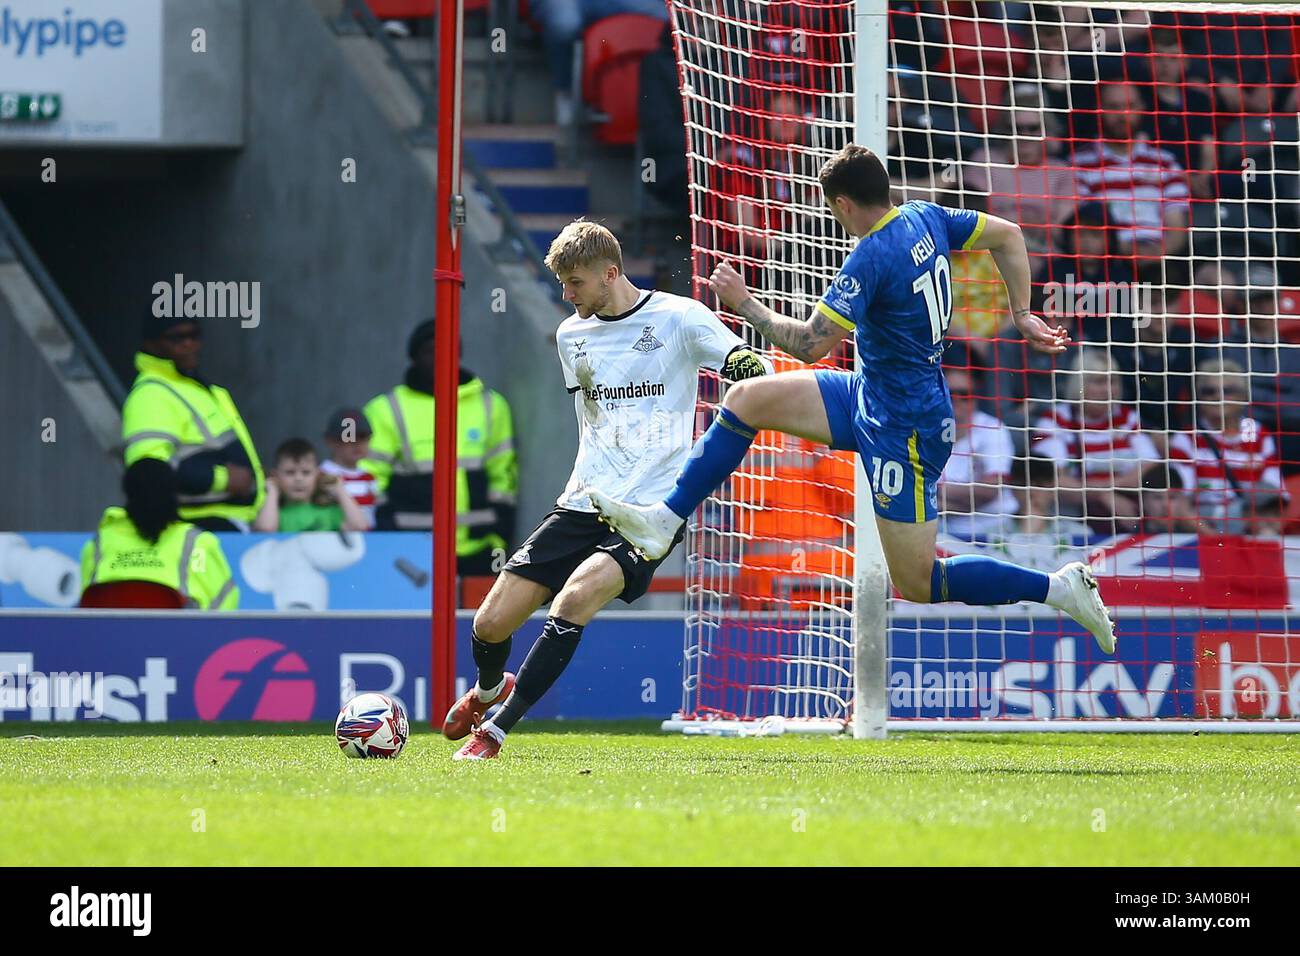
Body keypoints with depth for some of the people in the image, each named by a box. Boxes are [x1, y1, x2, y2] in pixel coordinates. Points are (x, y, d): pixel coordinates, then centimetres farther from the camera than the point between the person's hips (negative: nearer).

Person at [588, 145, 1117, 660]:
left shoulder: (871, 258, -26)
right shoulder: (926, 218, -1)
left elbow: (808, 344, -24)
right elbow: (1008, 235, 11)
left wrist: (744, 304, -11)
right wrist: (1023, 316, 19)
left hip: (903, 428, -10)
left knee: (919, 585, -3)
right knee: (747, 398, 7)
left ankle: (1057, 588, 2)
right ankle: (664, 521, 10)